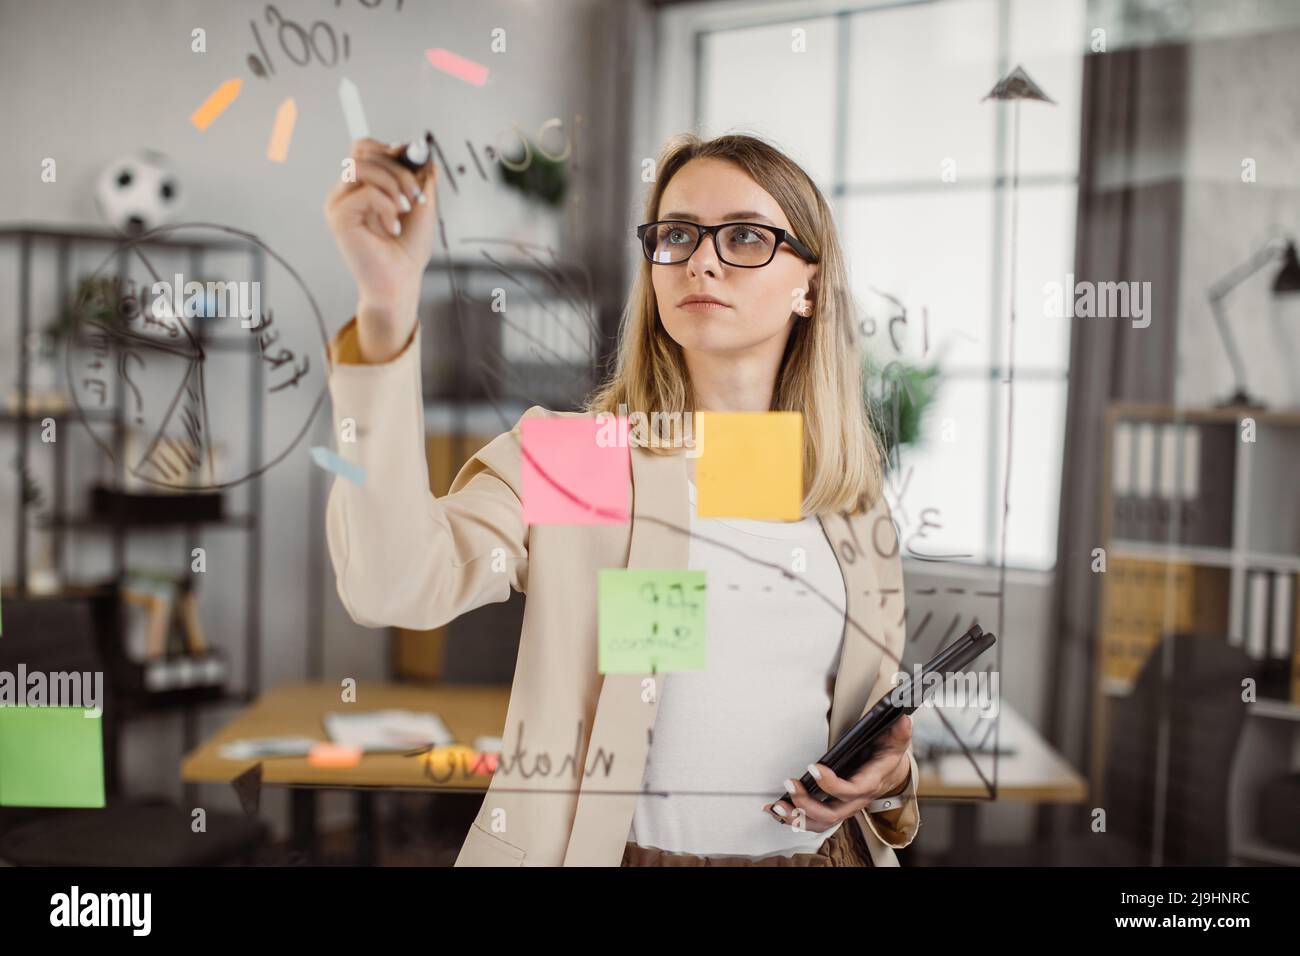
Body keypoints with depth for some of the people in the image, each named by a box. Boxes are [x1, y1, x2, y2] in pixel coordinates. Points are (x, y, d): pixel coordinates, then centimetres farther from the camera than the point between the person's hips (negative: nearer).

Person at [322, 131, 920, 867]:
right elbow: (394, 585, -26)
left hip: (817, 847, 3)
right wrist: (386, 308, -35)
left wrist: (888, 776, -7)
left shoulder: (854, 499, 4)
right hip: (597, 847, -3)